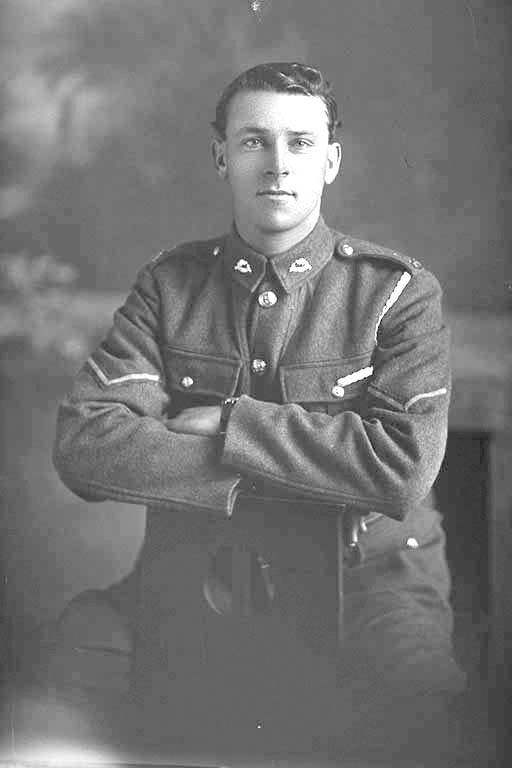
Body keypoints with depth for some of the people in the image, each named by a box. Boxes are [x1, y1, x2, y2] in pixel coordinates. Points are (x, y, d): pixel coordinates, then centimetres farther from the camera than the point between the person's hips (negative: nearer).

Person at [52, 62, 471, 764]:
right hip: (196, 577, 3)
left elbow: (404, 465, -15)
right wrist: (295, 481, -13)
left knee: (409, 701, -34)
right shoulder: (169, 286, 8)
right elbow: (85, 444, -7)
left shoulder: (399, 291, 1)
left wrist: (231, 424, -11)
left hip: (365, 572, -2)